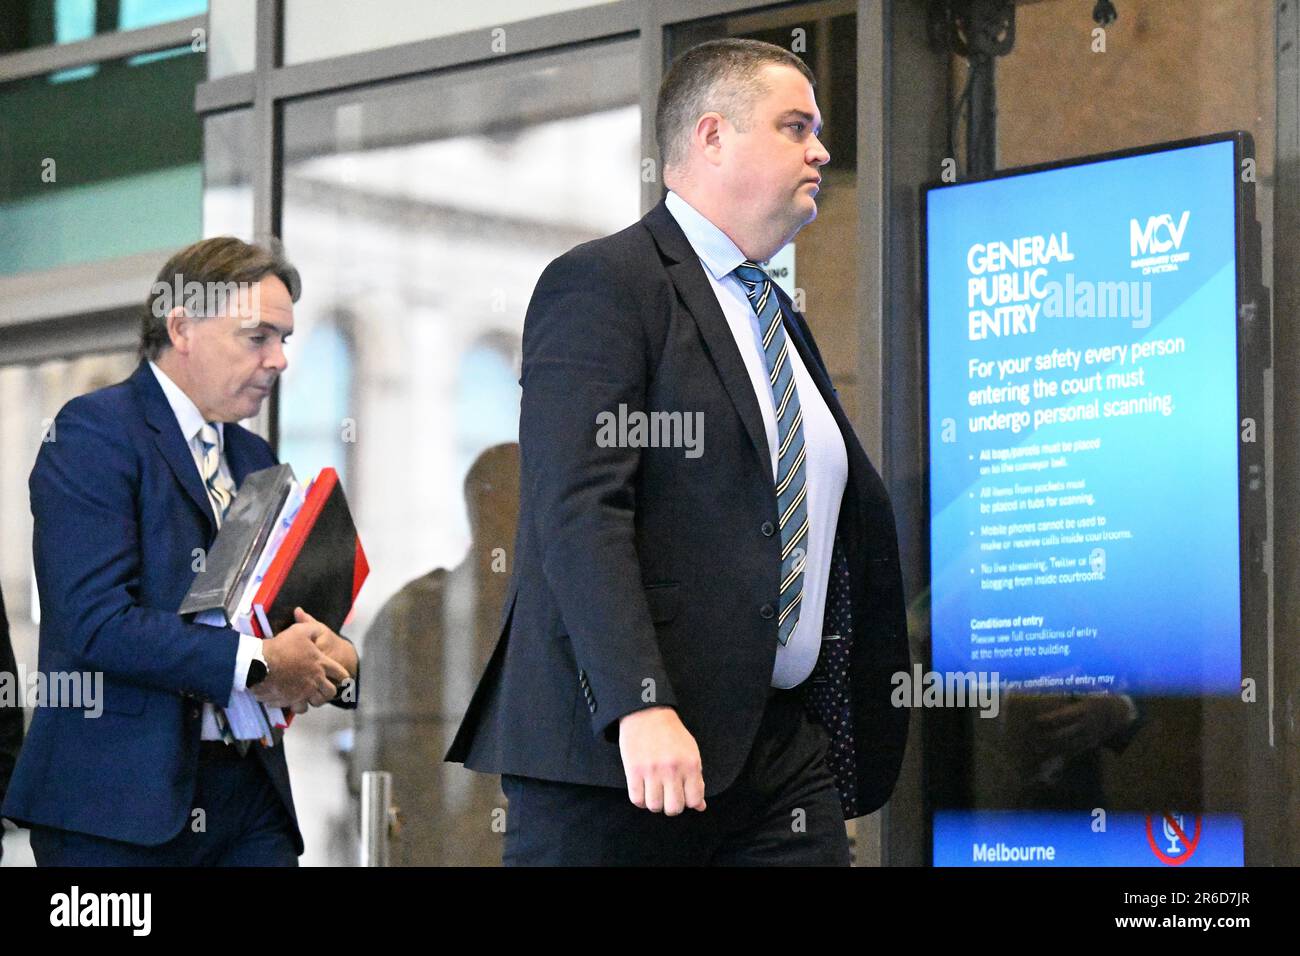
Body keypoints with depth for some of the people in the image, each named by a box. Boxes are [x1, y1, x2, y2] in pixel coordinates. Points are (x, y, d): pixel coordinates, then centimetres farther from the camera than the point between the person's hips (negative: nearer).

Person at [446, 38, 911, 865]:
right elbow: (578, 513, -16)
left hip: (784, 753, 8)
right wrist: (641, 707, -26)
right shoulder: (604, 285, -5)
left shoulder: (781, 322, 24)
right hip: (613, 743, -8)